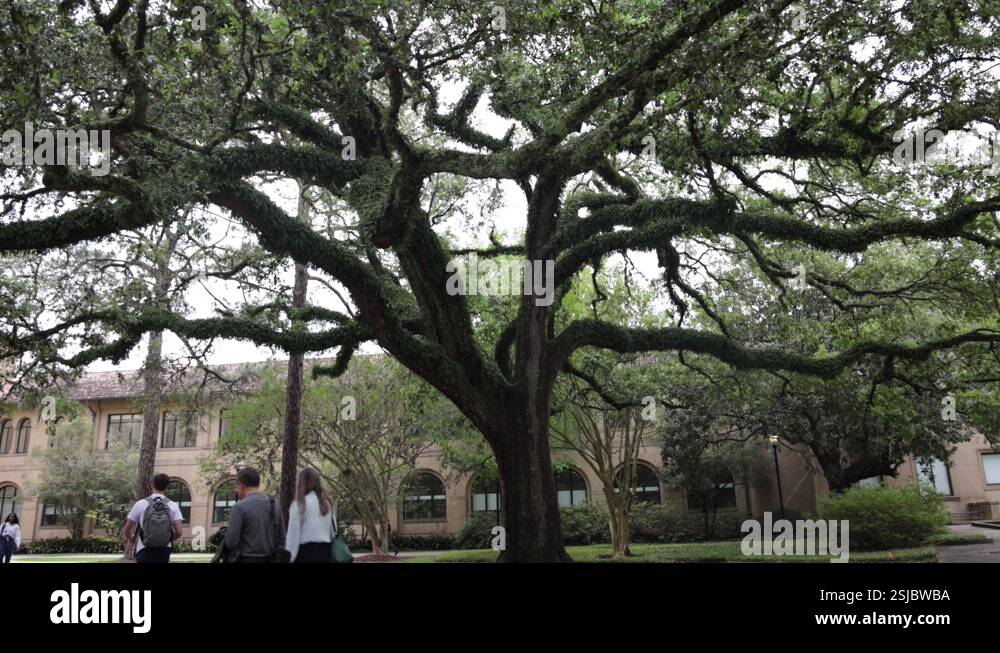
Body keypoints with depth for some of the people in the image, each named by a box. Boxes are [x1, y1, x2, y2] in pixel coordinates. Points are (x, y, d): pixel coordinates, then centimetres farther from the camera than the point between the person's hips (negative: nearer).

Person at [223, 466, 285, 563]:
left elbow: (231, 542, -14)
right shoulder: (275, 505, 6)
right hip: (270, 559, 6)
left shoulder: (239, 507, -11)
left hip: (247, 560, -6)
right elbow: (281, 538, 9)